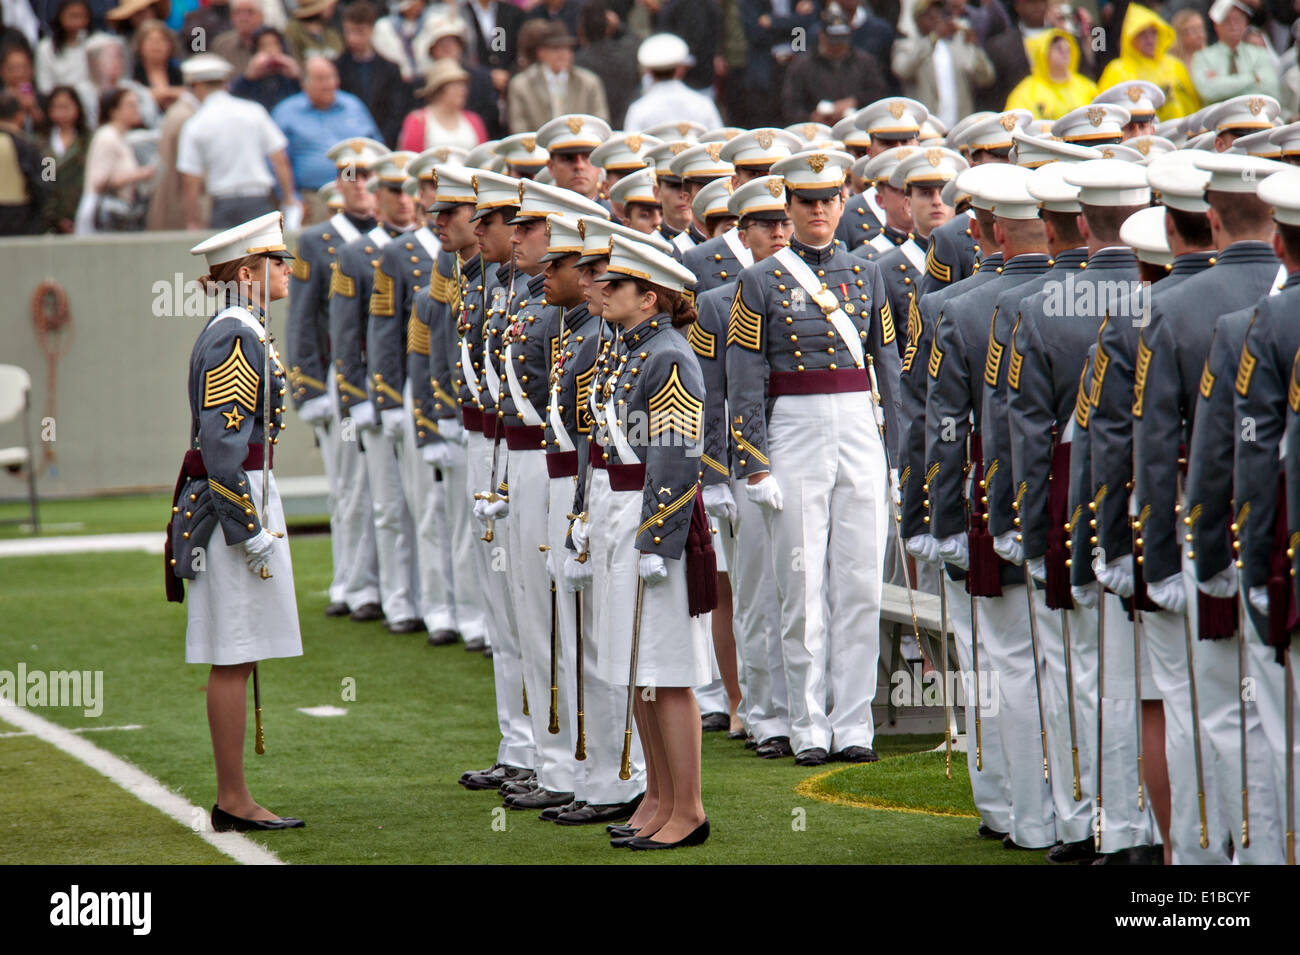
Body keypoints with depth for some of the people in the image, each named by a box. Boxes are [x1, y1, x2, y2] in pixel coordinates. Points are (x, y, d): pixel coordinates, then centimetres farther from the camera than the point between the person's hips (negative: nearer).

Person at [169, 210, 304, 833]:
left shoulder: (240, 333, 17)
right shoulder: (234, 338, -15)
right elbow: (222, 442, -20)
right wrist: (251, 531, -20)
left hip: (243, 495, 10)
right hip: (234, 501, -10)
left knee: (238, 658, 11)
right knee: (235, 657, -6)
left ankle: (233, 798, 14)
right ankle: (234, 801, -3)